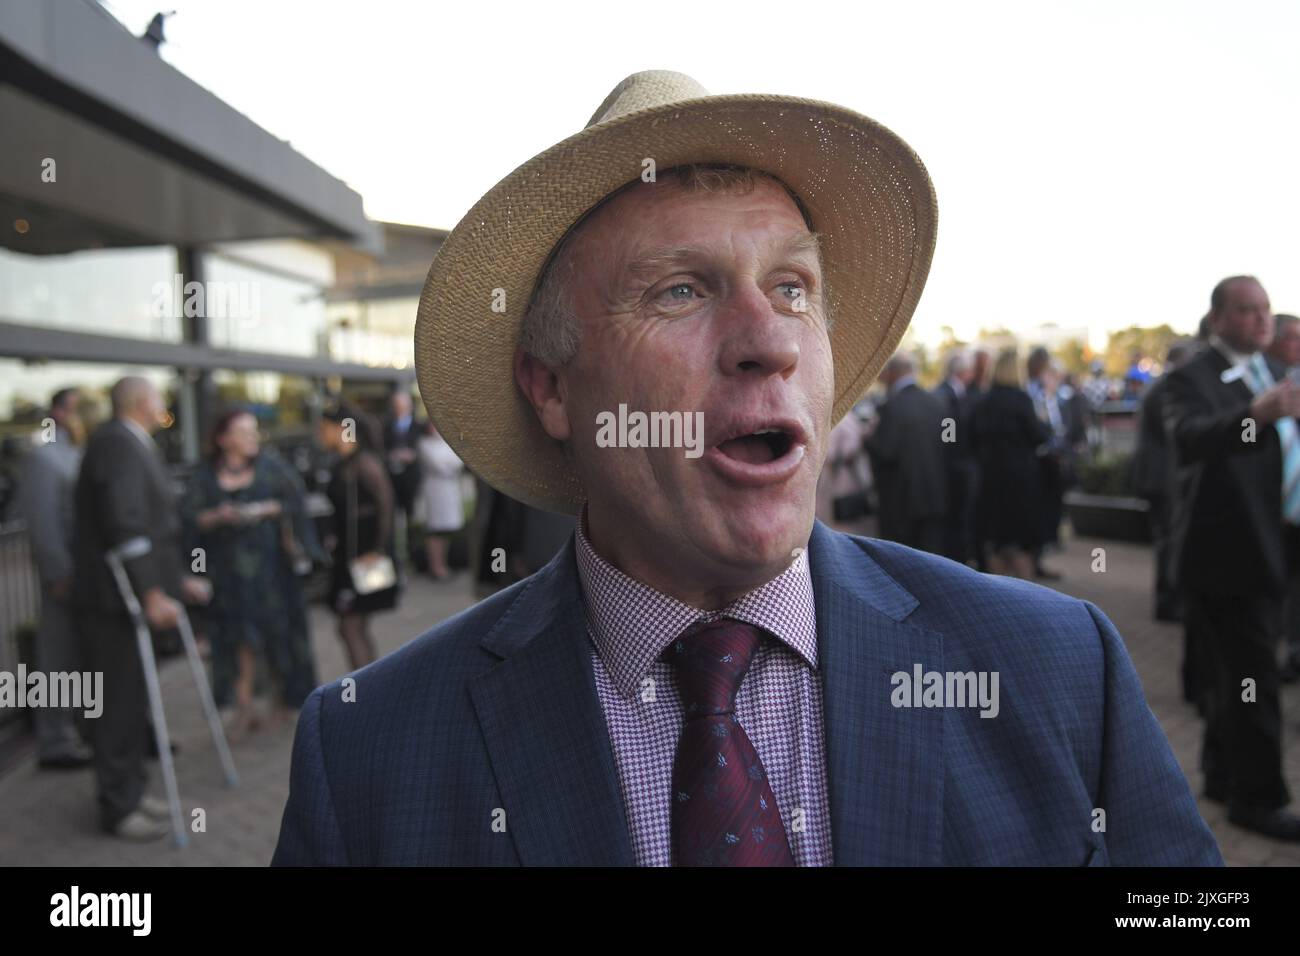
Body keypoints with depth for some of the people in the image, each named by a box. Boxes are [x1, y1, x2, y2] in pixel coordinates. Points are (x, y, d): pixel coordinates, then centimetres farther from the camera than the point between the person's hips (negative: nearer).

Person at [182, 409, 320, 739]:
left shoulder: (270, 465, 2)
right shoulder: (205, 475, 3)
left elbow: (294, 499, 0)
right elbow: (191, 517, -1)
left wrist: (268, 510, -15)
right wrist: (218, 517, -18)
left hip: (268, 560, 0)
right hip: (227, 566, 0)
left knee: (275, 626, 6)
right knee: (240, 633, -2)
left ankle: (284, 691, 26)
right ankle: (244, 705, 3)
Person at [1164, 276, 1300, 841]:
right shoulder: (1193, 379, -14)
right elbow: (1189, 435, -34)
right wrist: (1255, 415, -49)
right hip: (1228, 549, -8)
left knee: (1234, 671, 18)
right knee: (1250, 679, -3)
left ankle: (1223, 775, 32)